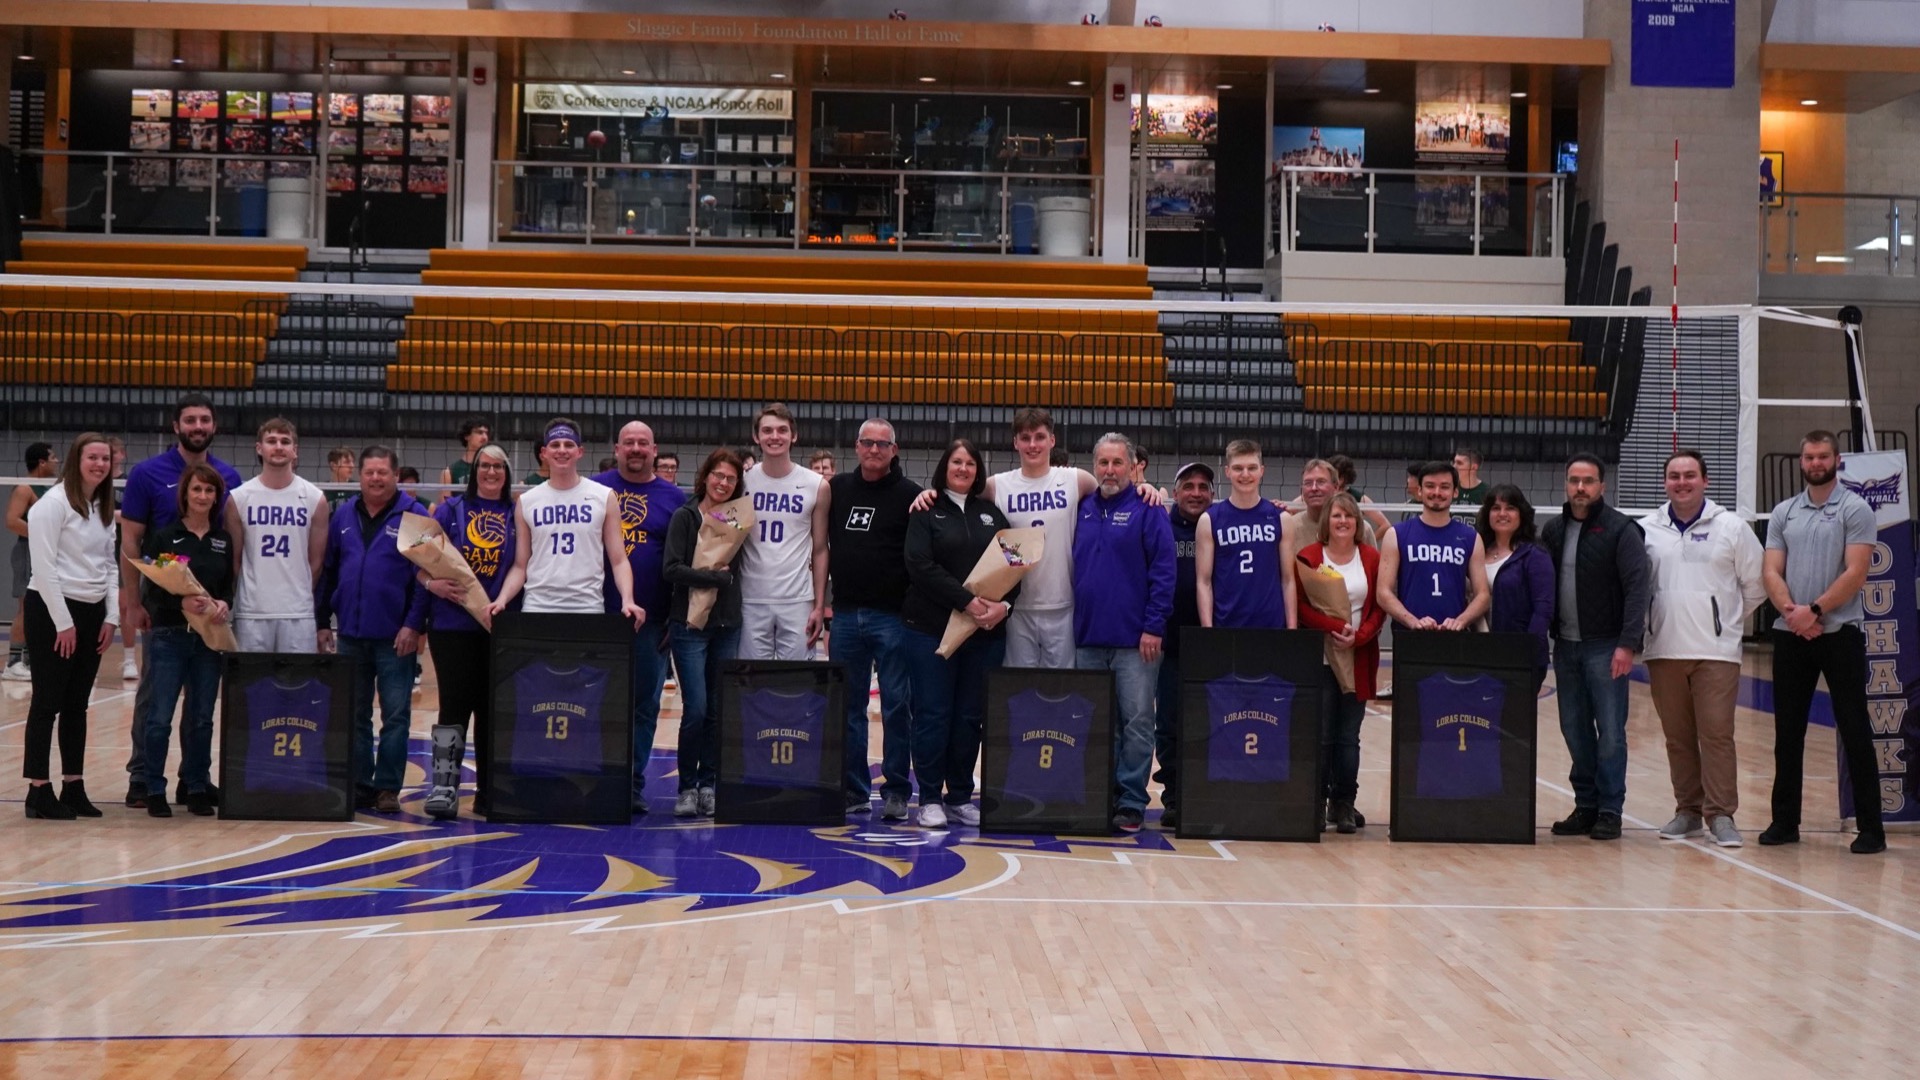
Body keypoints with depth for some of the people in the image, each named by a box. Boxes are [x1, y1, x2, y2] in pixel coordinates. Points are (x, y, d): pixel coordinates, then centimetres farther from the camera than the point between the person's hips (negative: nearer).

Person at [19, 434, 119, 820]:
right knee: (47, 702, -3)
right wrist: (63, 621, -17)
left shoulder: (105, 509, 13)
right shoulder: (54, 503, -10)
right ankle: (39, 790, 2)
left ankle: (73, 787, 15)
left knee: (76, 704, 10)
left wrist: (111, 616, 7)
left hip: (91, 613, 7)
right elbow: (43, 567, -15)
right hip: (51, 611, -7)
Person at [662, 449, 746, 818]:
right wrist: (716, 576, -11)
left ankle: (709, 785, 14)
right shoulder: (685, 516, -3)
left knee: (719, 711, 5)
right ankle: (687, 787, 4)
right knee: (696, 710, -9)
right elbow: (672, 569, -11)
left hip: (727, 626, 4)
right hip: (690, 625, -4)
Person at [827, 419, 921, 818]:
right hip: (846, 613, 4)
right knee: (848, 706, 8)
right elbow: (822, 545, 17)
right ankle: (854, 789, 16)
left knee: (896, 705, 0)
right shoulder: (837, 489, 10)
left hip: (891, 616, -4)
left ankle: (896, 791, 6)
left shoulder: (909, 495, -2)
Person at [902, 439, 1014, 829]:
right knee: (933, 715, -2)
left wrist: (1003, 604, -11)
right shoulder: (927, 512, 2)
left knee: (971, 717, 6)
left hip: (986, 632, 4)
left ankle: (960, 797, 15)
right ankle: (930, 799, 6)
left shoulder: (991, 513, 14)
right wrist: (967, 601, -18)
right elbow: (920, 566, -10)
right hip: (932, 629, -3)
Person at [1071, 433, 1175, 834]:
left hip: (1134, 640, -5)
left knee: (1137, 722, -2)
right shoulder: (1083, 510, 12)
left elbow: (1163, 571, -8)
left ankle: (1131, 802, 4)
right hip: (1088, 638, 5)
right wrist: (1074, 622, 10)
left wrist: (1153, 626, -13)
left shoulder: (1147, 511, -3)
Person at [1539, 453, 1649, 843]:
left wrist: (1628, 644, -19)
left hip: (1605, 646, -5)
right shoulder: (1553, 530, 10)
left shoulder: (1621, 530, -6)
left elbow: (1636, 588, -12)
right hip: (1565, 645, 5)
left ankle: (1610, 811, 5)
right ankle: (1586, 806, 17)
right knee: (1574, 730, 9)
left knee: (1610, 731, -2)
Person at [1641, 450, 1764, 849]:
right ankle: (1688, 811, 15)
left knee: (1716, 733, -8)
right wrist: (1647, 623, 7)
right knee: (1677, 736, 7)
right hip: (1663, 651, 3)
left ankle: (1721, 814, -5)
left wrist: (1729, 619, 9)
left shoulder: (1731, 527, 2)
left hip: (1717, 651, -2)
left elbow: (1756, 583, 9)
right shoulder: (1647, 529, 7)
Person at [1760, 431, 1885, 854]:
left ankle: (1870, 827, 3)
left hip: (1840, 633, -4)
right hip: (1790, 634, 5)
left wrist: (1814, 611, -17)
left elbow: (1855, 573, -11)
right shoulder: (1783, 513, 11)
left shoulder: (1854, 510, -2)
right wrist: (1790, 610, -14)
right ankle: (1785, 821, 16)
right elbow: (1771, 571, 3)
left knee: (1854, 730, -1)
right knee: (1788, 732, 8)